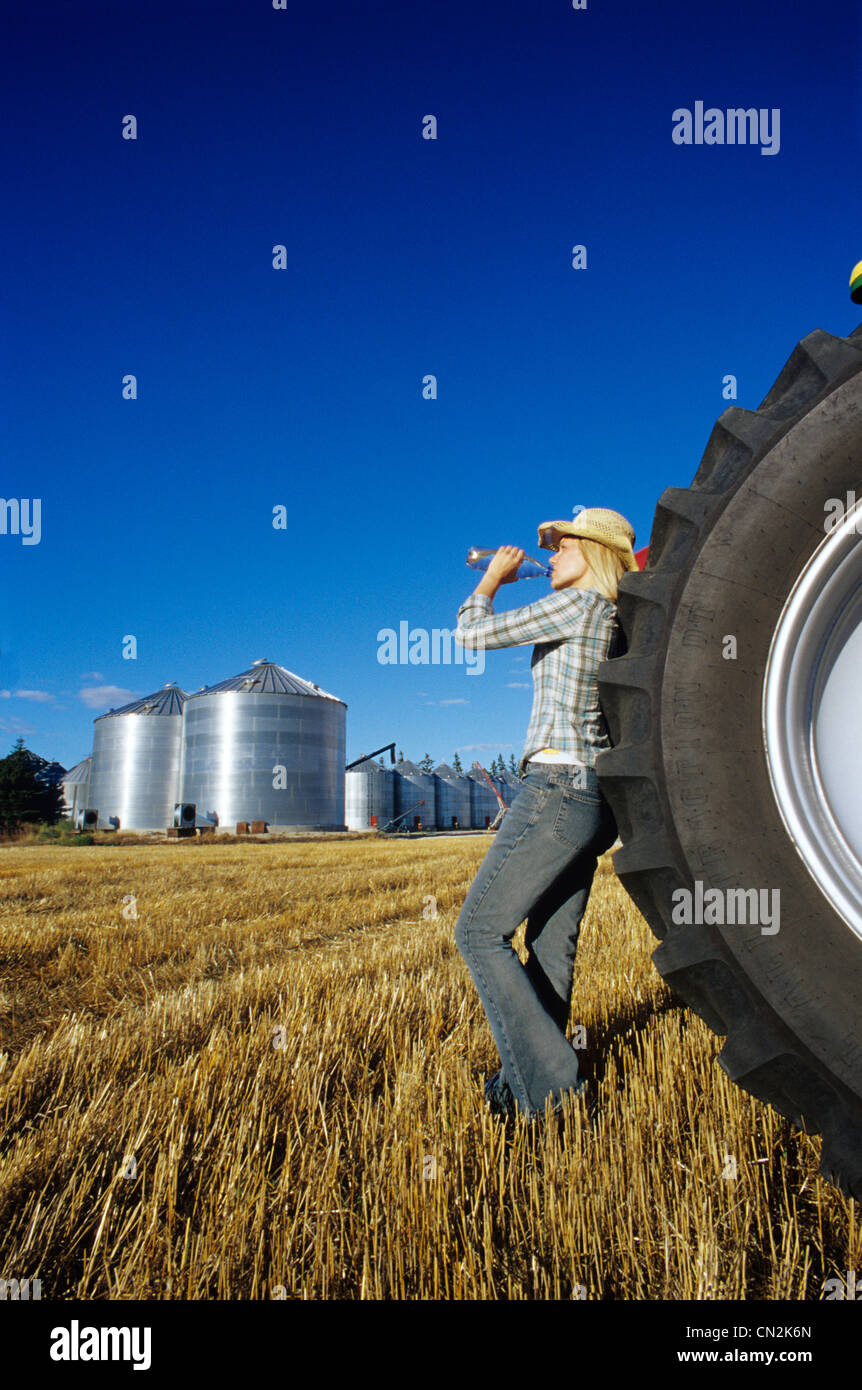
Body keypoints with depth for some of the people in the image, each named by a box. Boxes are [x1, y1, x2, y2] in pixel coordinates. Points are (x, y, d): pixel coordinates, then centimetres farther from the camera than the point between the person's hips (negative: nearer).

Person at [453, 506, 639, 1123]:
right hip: (595, 798, 9)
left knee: (481, 929, -1)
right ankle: (540, 1073, 21)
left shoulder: (577, 604, -11)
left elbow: (471, 633, -8)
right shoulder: (615, 622, 14)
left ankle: (546, 1083, -1)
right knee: (552, 942, 13)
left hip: (559, 789, -9)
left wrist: (493, 579, 10)